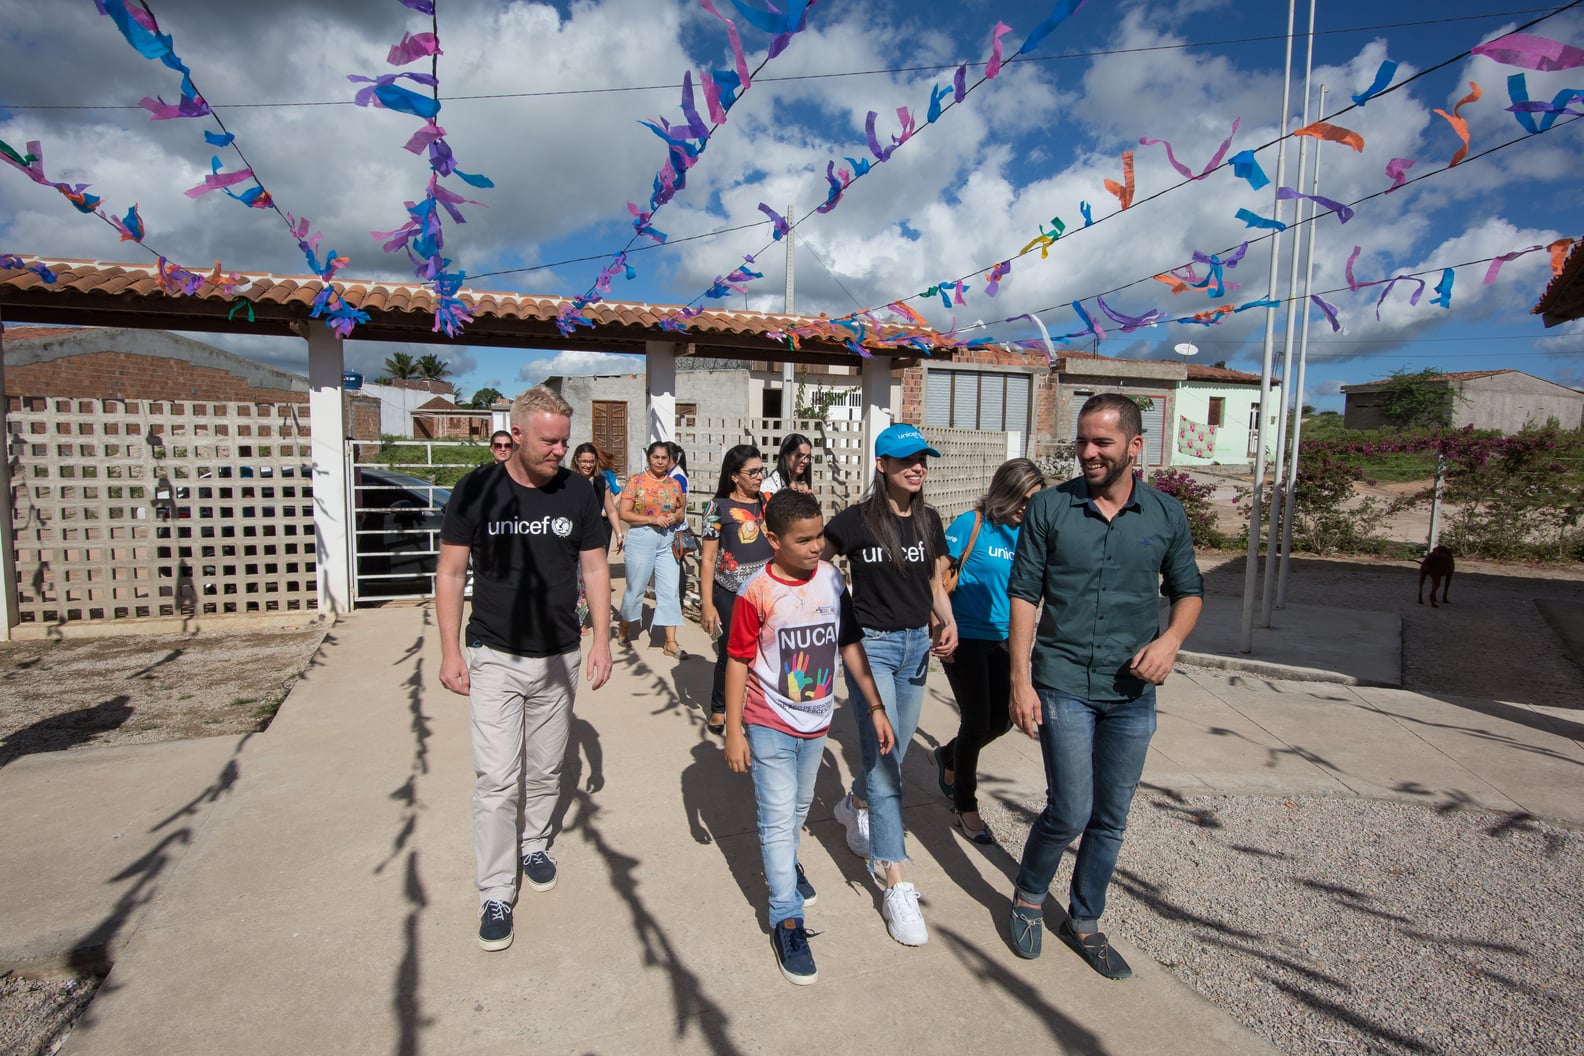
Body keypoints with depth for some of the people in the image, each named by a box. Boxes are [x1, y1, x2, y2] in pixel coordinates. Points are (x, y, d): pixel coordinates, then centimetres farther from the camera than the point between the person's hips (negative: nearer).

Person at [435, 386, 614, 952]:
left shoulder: (578, 492, -4)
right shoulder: (476, 490, -9)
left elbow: (595, 568, 4)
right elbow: (450, 571, -3)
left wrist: (602, 639, -1)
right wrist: (450, 650, -7)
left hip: (559, 656, 2)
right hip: (495, 656, -2)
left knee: (545, 771, 16)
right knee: (497, 778, -2)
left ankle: (534, 844, 41)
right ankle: (496, 894, 14)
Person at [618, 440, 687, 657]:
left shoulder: (674, 484, 9)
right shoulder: (636, 480, -3)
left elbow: (682, 514, 15)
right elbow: (623, 513, -8)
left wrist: (676, 517, -9)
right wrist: (653, 519, -17)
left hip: (668, 540, 4)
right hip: (641, 538, -3)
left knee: (670, 590, 0)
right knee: (635, 588, 8)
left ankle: (670, 642, 5)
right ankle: (625, 629, 33)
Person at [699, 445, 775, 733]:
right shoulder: (719, 507, -3)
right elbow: (708, 558, -4)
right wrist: (706, 604, -8)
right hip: (729, 595, -2)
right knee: (729, 654, 8)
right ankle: (719, 709, 30)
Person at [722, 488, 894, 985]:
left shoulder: (832, 580, -6)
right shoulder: (756, 593, -19)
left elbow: (850, 644, 2)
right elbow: (738, 663, -12)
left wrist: (875, 707, 2)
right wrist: (734, 731, -11)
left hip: (816, 721, 5)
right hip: (770, 725, -5)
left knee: (799, 807, 24)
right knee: (778, 819, 1)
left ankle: (781, 863, 50)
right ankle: (786, 919, 14)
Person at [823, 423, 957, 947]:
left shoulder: (929, 520, 3)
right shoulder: (856, 520, -12)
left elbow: (935, 583, 11)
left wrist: (949, 625, -5)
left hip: (917, 644, 6)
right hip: (871, 644, -5)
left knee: (894, 748, 18)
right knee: (884, 759, -8)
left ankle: (854, 805, 49)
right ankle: (895, 883, 0)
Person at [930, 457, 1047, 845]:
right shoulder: (971, 524, -13)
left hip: (1002, 640, 6)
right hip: (966, 639, -6)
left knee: (1001, 719, 12)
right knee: (977, 721, 0)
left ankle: (949, 756, 42)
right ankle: (966, 806, 22)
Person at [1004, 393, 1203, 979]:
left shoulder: (1167, 514, 1)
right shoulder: (1050, 507, -6)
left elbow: (1188, 589, 12)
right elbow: (1024, 594, -5)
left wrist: (1171, 638, -8)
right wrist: (1020, 679, -9)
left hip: (1132, 692, 3)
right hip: (1063, 684, -3)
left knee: (1110, 819, 13)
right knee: (1070, 812, -4)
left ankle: (1084, 922, 35)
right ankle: (1028, 898, 26)